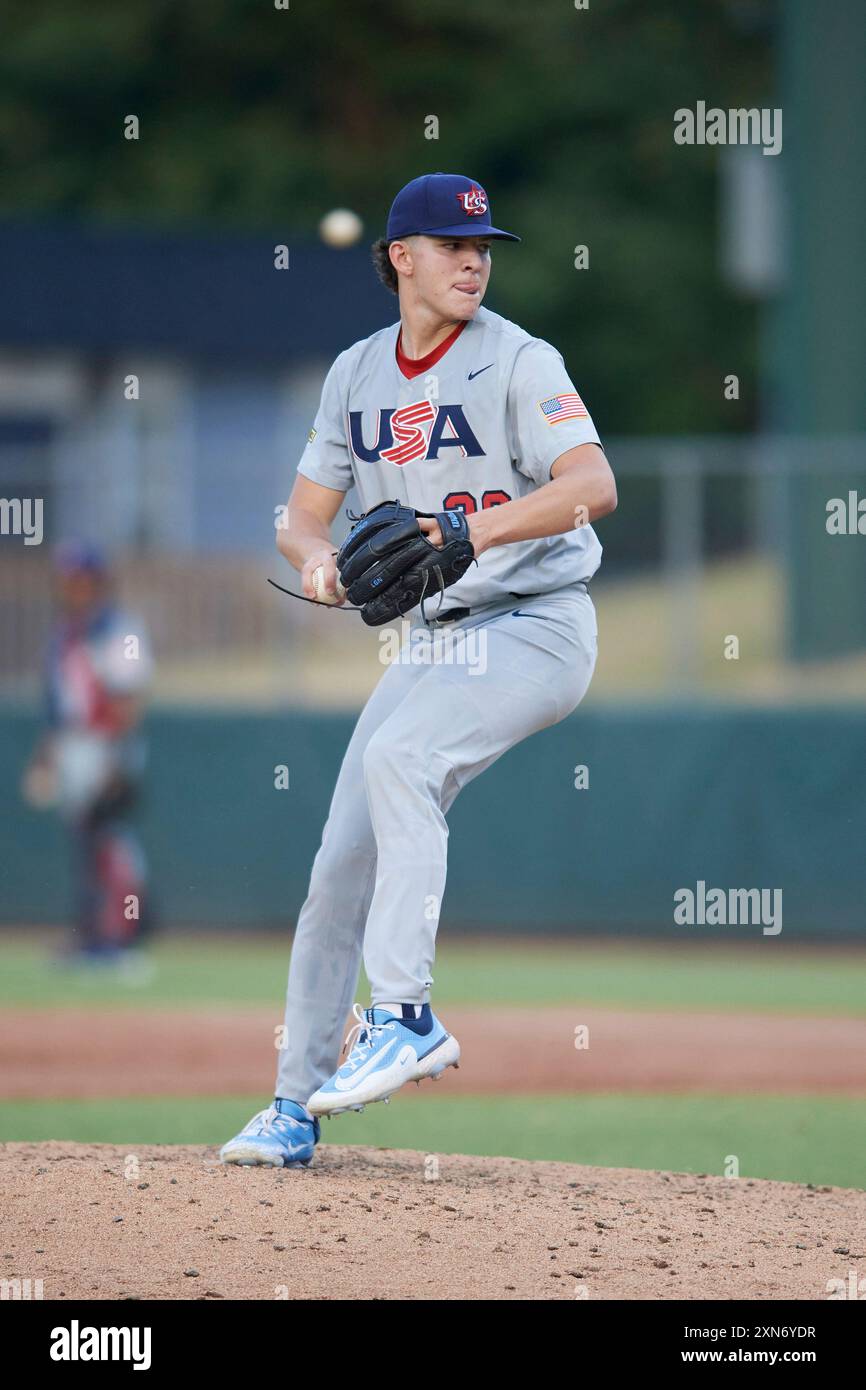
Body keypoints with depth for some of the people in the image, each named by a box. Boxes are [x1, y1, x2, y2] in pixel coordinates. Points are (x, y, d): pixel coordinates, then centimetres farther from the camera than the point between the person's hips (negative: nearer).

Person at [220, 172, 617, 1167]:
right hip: (432, 636, 6)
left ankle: (404, 1016, -32)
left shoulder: (516, 361, -10)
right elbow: (302, 517, 11)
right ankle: (294, 1108, 9)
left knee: (399, 755, -31)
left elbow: (594, 486, -23)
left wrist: (476, 530, -35)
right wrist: (319, 560, -13)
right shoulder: (357, 375, 9)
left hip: (536, 627, -6)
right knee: (343, 860, 1)